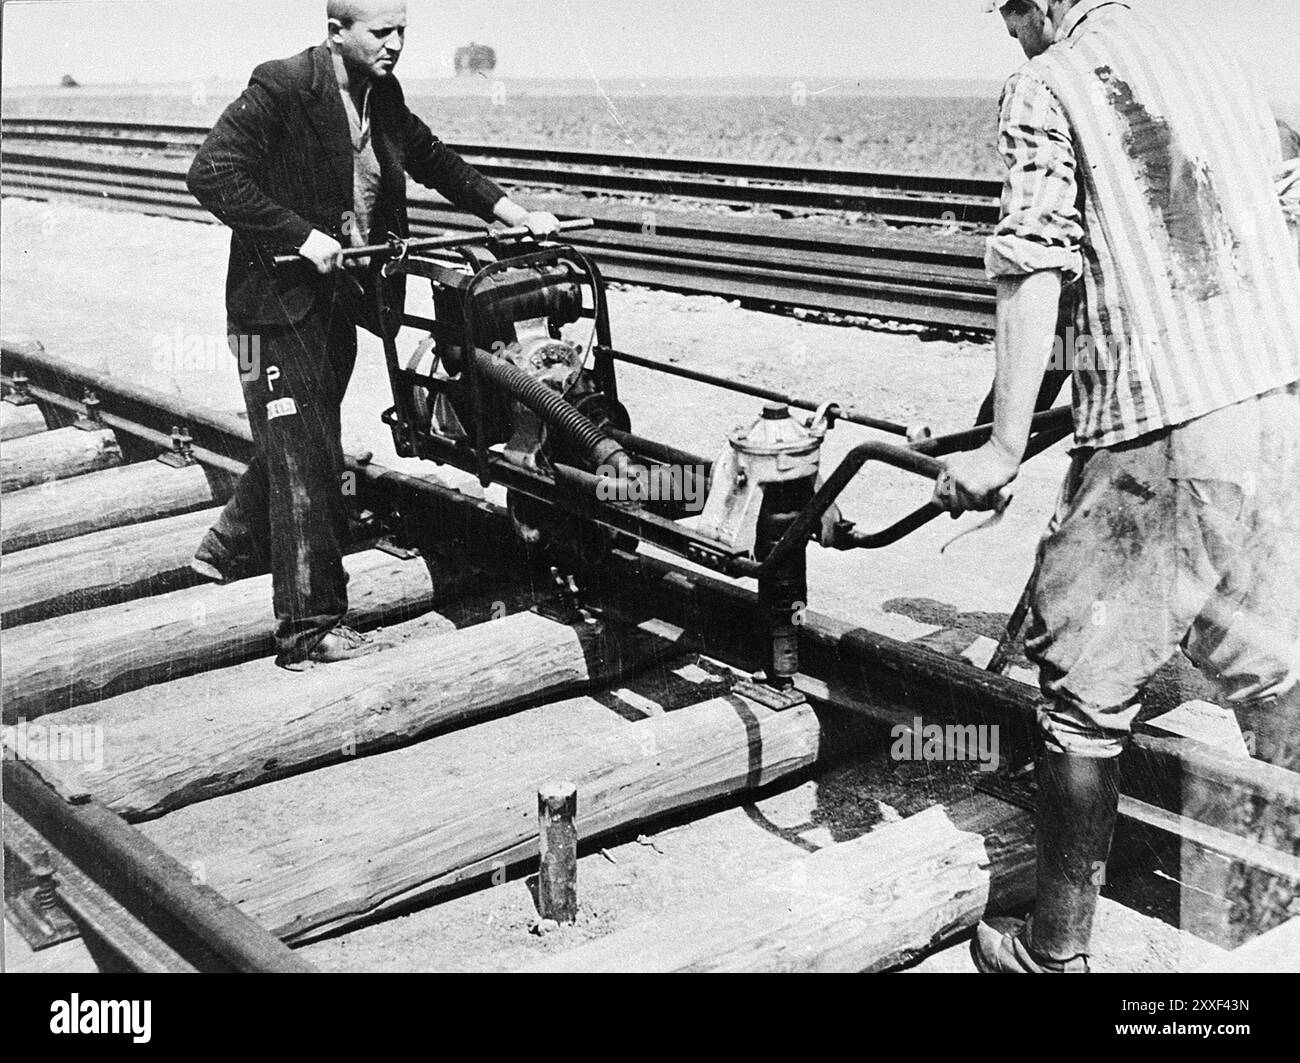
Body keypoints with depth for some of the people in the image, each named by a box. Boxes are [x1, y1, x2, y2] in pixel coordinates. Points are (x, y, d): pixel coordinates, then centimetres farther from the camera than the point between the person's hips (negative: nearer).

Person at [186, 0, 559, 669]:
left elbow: (435, 161, 20)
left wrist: (518, 217, 12)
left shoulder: (382, 98, 7)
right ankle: (309, 628, -2)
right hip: (279, 297, -8)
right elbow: (211, 174, -22)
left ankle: (231, 550, 43)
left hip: (340, 298, 8)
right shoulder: (281, 89, -16)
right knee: (305, 457, -8)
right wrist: (303, 236, -27)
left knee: (296, 443, 19)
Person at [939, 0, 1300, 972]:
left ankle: (1055, 950, 14)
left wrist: (1006, 447, -10)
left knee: (1087, 690, 4)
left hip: (1161, 427, -6)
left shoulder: (1046, 86, 0)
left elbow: (1033, 269, -10)